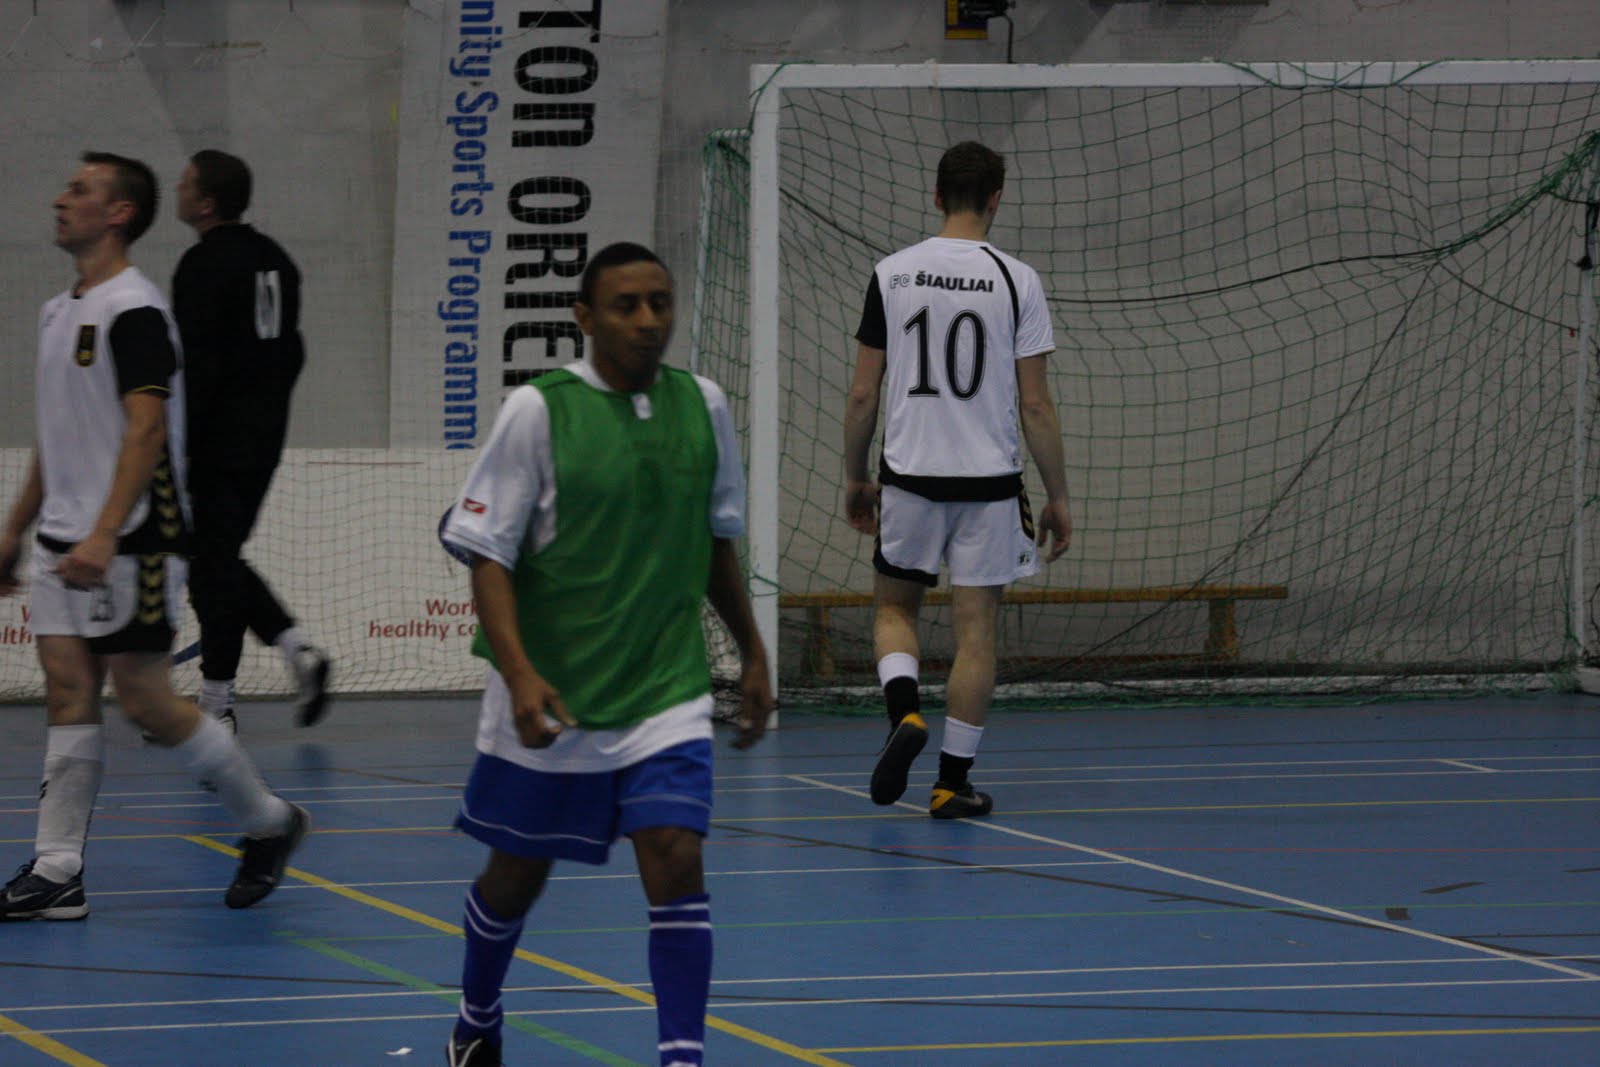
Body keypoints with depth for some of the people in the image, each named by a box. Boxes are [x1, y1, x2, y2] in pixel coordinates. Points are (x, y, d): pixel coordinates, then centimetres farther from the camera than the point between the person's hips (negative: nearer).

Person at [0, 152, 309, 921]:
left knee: (144, 697, -5)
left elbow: (146, 430, -21)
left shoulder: (132, 311, -13)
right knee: (67, 690, 2)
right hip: (65, 541, 8)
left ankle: (268, 822, 13)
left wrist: (104, 537, -29)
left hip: (130, 542, -8)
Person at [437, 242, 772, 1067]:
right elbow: (487, 553, -11)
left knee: (676, 859, -14)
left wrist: (753, 654, 20)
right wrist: (519, 674, -23)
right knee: (517, 873, 13)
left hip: (666, 690, 2)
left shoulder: (701, 406, 3)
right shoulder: (538, 411, -11)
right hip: (549, 703, -2)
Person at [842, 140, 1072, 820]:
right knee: (976, 630, 6)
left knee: (894, 607, 19)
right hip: (989, 481, -1)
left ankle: (904, 709, -9)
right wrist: (1057, 496, 3)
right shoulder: (1015, 280, -6)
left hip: (909, 476, 1)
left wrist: (855, 478, 15)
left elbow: (863, 394, 2)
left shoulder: (892, 274, -1)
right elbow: (1035, 404, -5)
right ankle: (953, 781, 7)